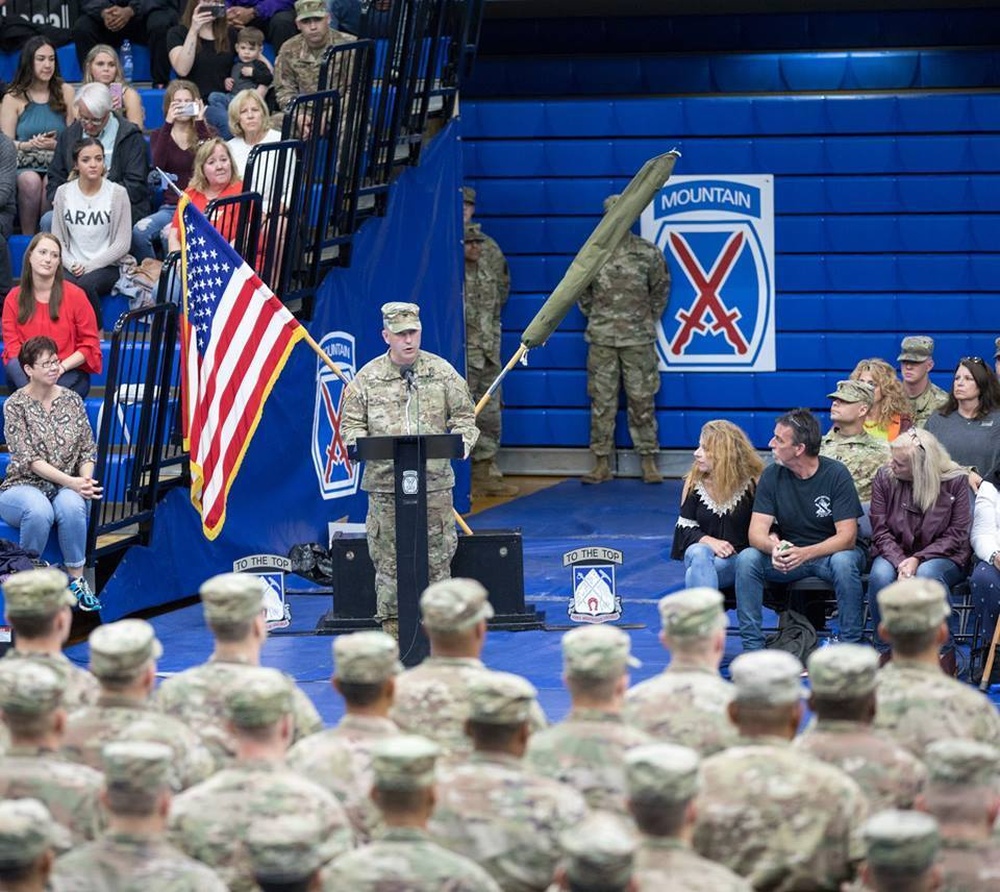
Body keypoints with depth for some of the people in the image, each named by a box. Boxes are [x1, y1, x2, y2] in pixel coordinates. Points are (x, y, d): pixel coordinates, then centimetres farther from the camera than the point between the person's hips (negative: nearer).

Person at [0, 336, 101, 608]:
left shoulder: (72, 400, 7)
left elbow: (88, 450, 8)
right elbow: (29, 460, -12)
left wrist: (85, 479, -15)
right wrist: (72, 482, -23)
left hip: (67, 488, 3)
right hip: (23, 487, -3)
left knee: (71, 505, -35)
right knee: (39, 510, -38)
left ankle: (76, 579, -24)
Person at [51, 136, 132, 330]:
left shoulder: (117, 193, -1)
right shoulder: (63, 192, 7)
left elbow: (122, 243, -4)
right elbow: (57, 240, 8)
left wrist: (89, 266, -12)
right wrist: (71, 265, -12)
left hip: (106, 267, -2)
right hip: (72, 267, 2)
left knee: (85, 284, -35)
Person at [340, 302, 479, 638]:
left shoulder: (442, 372, 6)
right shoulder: (368, 377, 4)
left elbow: (464, 417, 10)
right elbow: (350, 424, 6)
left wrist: (461, 442, -10)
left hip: (435, 484, 1)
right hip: (384, 484, 0)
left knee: (438, 557, 3)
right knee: (388, 560, 2)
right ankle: (392, 628, 9)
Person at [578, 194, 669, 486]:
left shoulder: (649, 253, 0)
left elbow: (660, 289, 12)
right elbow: (582, 292, 15)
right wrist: (596, 318, 13)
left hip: (638, 340, -1)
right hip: (601, 339, 1)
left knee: (642, 401, 1)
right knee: (602, 401, 2)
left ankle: (649, 463, 5)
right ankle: (602, 464, 6)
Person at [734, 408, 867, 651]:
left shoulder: (836, 474, -15)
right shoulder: (772, 476, -5)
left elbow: (847, 536, -20)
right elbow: (756, 533, -10)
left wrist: (804, 553, -36)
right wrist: (775, 547, -35)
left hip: (830, 552, -3)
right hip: (789, 553, 3)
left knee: (844, 562, -37)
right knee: (747, 559, -24)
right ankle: (752, 647, -19)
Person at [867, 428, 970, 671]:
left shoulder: (955, 481, -9)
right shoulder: (884, 478, -3)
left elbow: (957, 535, -8)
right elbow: (880, 531, -3)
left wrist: (918, 559, -21)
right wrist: (900, 562, -22)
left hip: (941, 557, -2)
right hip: (894, 553, 2)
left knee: (927, 574, -37)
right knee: (880, 575, -33)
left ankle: (945, 653, -21)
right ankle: (884, 650, -15)